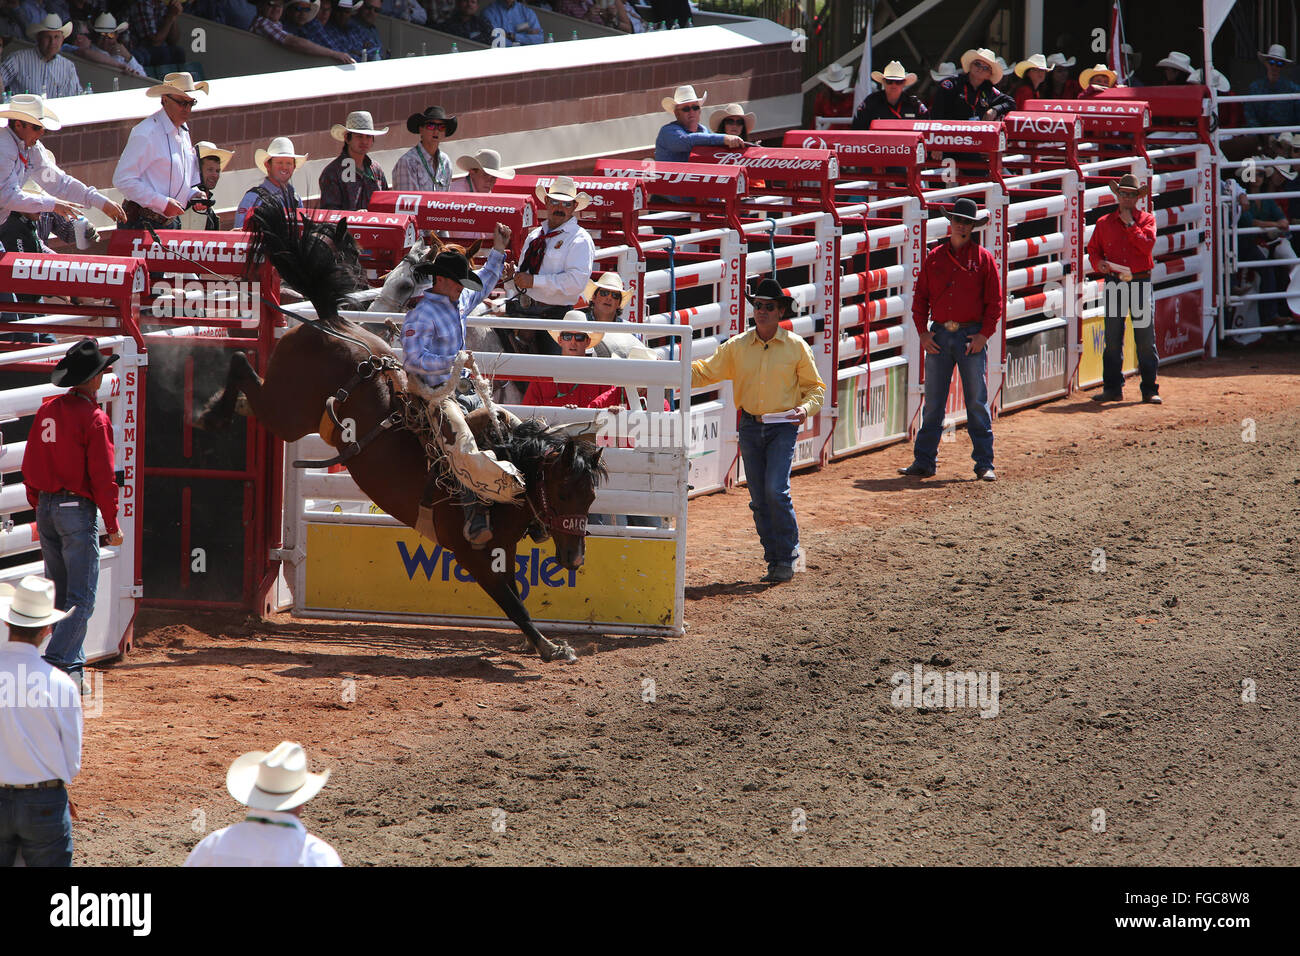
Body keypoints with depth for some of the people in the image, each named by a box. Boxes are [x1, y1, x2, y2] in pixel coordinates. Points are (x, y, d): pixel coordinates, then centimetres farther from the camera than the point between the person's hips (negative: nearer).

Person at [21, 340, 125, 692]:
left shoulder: (46, 411, 6)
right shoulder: (94, 418, -14)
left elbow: (29, 465, 11)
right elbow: (102, 477, -15)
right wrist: (112, 524, -7)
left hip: (47, 508, 7)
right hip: (78, 510, -7)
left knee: (61, 594, 14)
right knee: (82, 597, -4)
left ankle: (73, 666, 19)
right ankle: (58, 661, -15)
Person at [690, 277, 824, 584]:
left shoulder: (796, 346, -1)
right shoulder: (737, 346, 4)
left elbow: (815, 387, 7)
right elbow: (705, 372, 5)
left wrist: (805, 409, -12)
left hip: (783, 427, -3)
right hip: (750, 427, 3)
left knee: (776, 489, -17)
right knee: (759, 498, 5)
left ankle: (788, 556, -4)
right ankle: (774, 560, 15)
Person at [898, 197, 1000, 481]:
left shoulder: (983, 258, 2)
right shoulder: (934, 257, 9)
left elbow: (995, 300, 1)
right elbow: (920, 296, 11)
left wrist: (984, 334, -8)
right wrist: (922, 332, 1)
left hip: (972, 336, -2)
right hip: (939, 335, 2)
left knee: (977, 402, -1)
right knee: (932, 403, 4)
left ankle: (984, 465, 3)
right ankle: (924, 462, 8)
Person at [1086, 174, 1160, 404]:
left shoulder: (1147, 220, 5)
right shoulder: (1104, 223, 11)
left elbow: (1147, 245, -10)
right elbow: (1093, 249, 13)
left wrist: (1130, 223, -9)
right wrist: (1098, 263, -7)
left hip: (1140, 281, -2)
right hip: (1114, 282, 2)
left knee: (1146, 338, -2)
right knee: (1112, 338, 3)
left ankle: (1150, 390, 2)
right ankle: (1112, 388, 10)